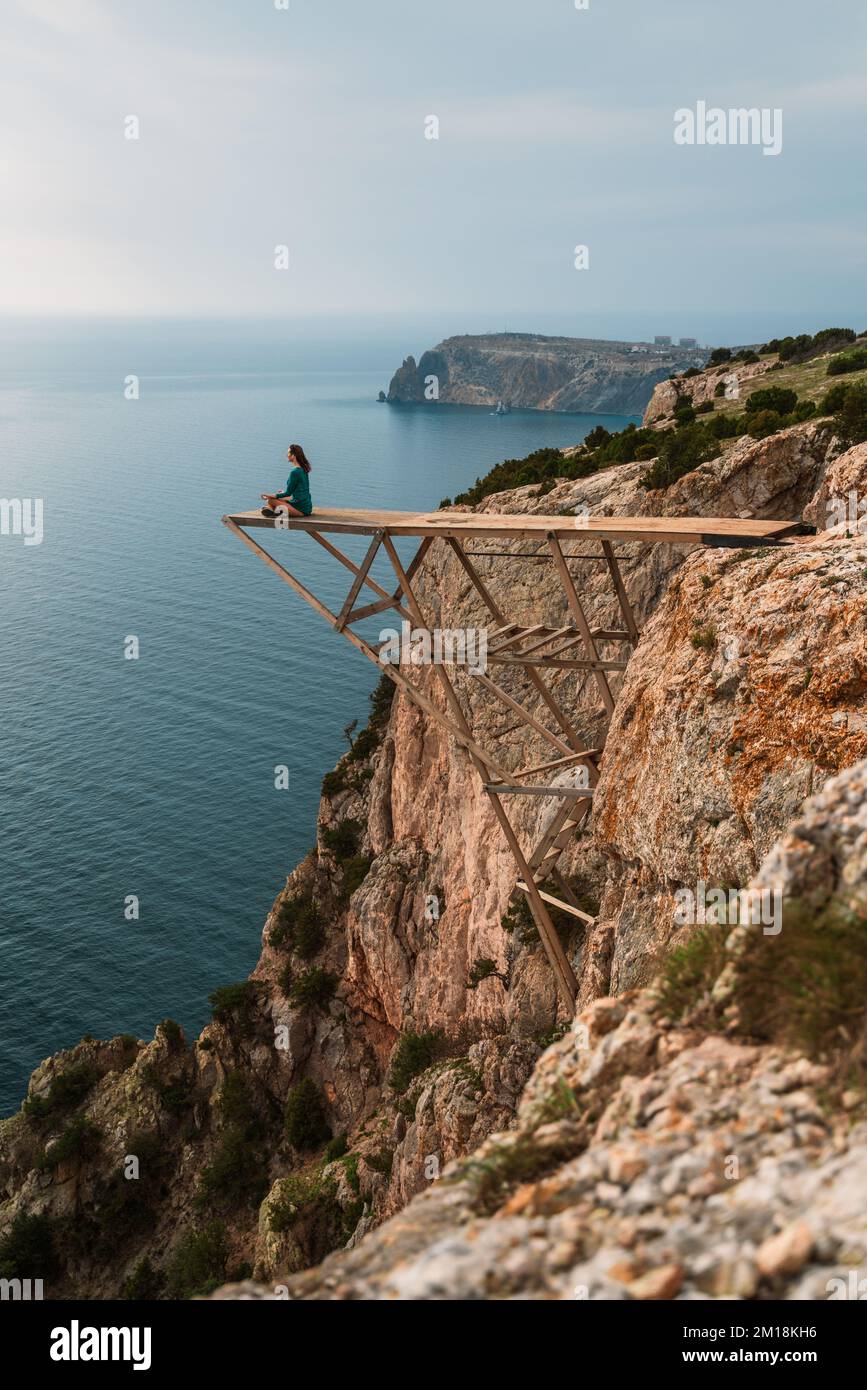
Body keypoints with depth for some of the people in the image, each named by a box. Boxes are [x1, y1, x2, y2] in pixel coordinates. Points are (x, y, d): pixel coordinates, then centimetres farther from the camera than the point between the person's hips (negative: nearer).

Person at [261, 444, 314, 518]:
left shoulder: (295, 472, -18)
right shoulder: (303, 470, 10)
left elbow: (288, 493, -11)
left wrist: (270, 496, -2)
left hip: (301, 509, -9)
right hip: (307, 506, 9)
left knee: (271, 500, -7)